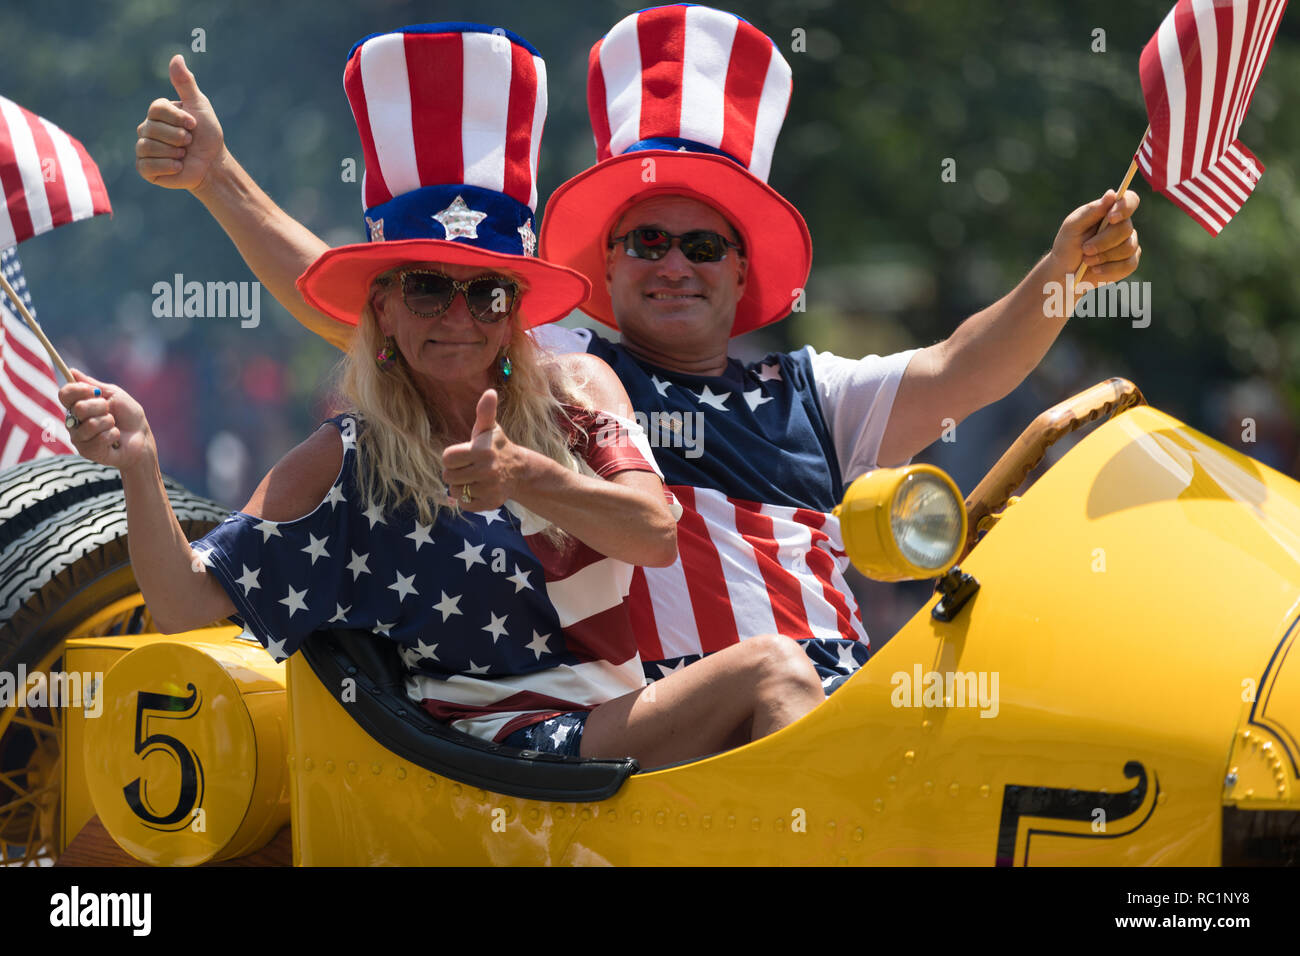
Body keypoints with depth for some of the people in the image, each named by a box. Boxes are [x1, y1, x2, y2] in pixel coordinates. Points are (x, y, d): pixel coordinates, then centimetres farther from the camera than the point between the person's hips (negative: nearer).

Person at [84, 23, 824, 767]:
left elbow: (656, 535, -4)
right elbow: (188, 605, -1)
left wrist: (523, 476, -22)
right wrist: (141, 468, -18)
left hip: (614, 731, 4)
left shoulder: (575, 392, 13)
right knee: (773, 673, -27)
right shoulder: (346, 462, 6)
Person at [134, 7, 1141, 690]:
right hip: (654, 720, -4)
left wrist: (1060, 271, 3)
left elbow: (954, 374, 19)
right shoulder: (556, 370, 18)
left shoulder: (812, 393, 29)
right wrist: (222, 181, 10)